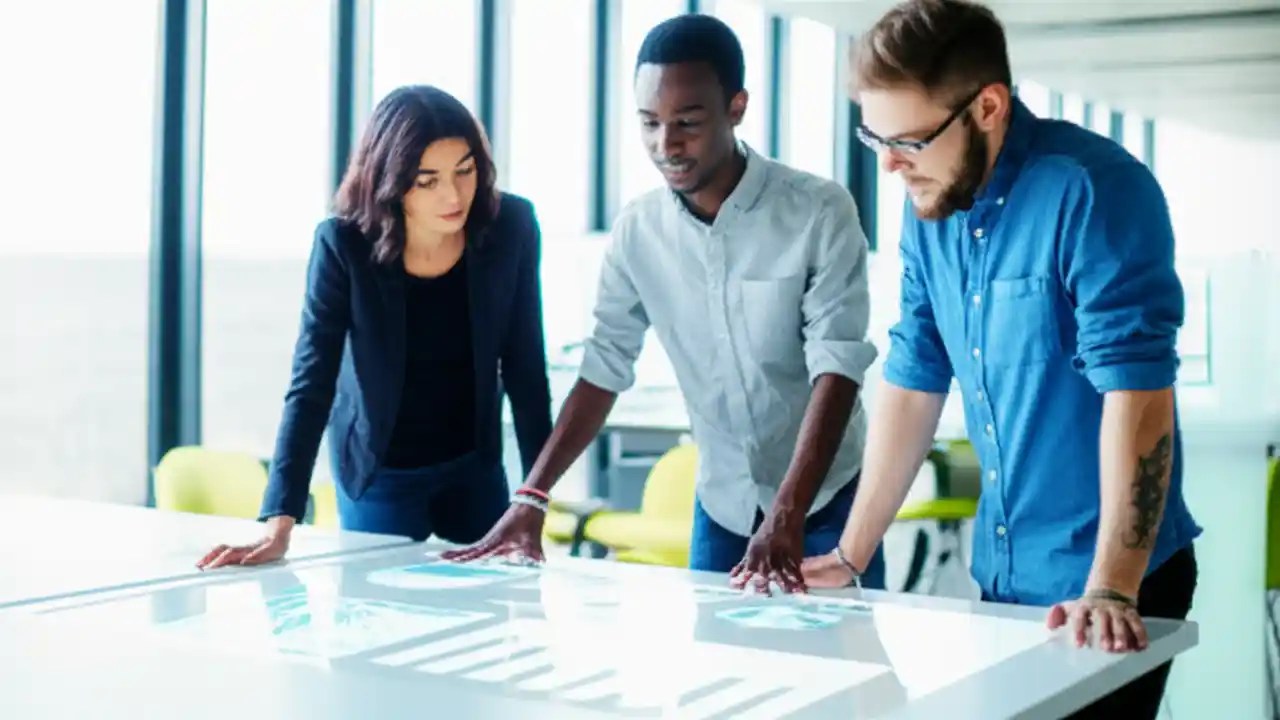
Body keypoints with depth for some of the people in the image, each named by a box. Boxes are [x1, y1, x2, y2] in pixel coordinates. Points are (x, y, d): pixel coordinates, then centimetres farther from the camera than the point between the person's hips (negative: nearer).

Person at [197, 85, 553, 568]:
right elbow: (312, 383, -26)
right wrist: (280, 524, -34)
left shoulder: (511, 226, -19)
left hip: (476, 465, 2)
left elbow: (525, 367, -10)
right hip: (378, 472, -2)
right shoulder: (344, 245, -25)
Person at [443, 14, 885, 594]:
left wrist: (787, 519, -32)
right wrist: (531, 498, -9)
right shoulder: (637, 229, -4)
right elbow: (604, 369, 0)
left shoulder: (819, 212, -16)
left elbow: (836, 368, -21)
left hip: (825, 501, -3)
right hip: (721, 507, 3)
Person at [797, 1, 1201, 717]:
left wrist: (1110, 588, -29)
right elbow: (913, 384, 7)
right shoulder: (930, 209, 1)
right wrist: (851, 555, 6)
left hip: (1104, 584, -6)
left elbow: (1136, 391, -25)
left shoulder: (1093, 189, -20)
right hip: (1002, 575, 7)